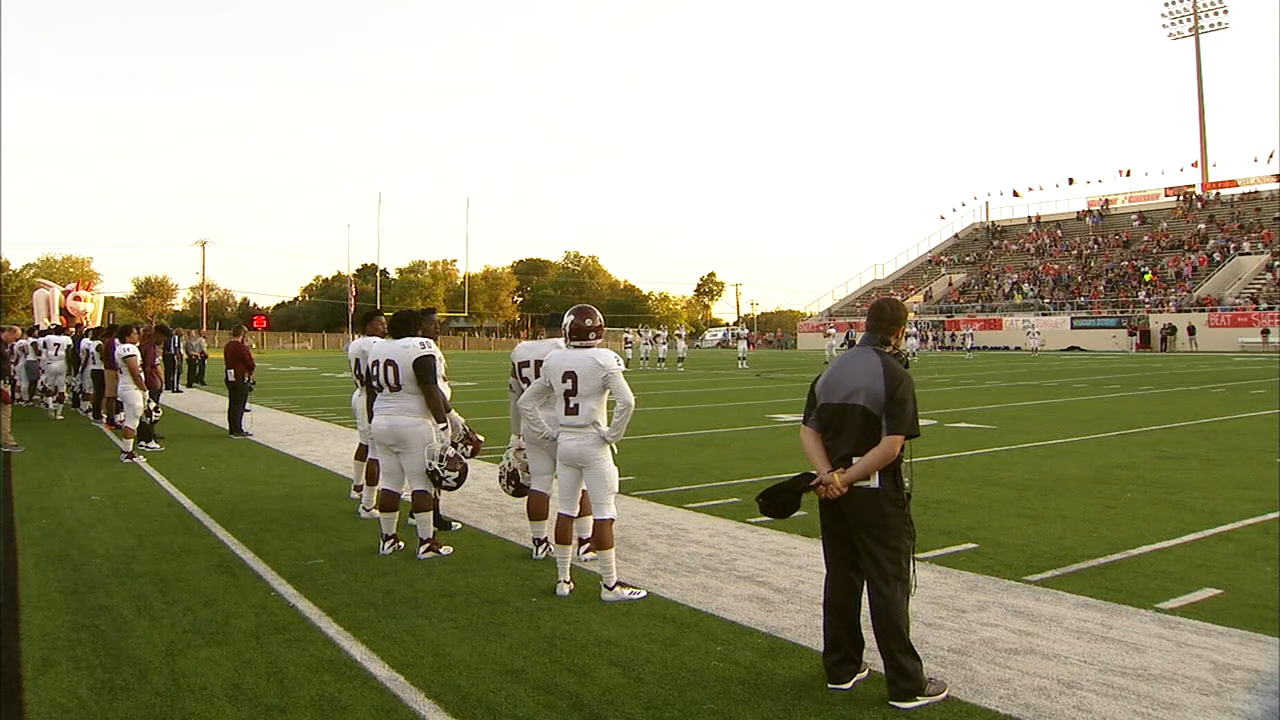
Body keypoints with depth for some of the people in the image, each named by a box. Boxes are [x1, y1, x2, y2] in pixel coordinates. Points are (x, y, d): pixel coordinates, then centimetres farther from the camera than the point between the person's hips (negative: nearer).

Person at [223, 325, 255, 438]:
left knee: (232, 404, 14)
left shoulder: (227, 346, 12)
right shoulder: (241, 347, -17)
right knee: (239, 405, -5)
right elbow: (251, 364, -16)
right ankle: (238, 431, -2)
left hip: (230, 377, 9)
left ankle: (232, 429, 20)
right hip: (241, 379, -9)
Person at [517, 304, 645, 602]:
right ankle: (610, 584, 8)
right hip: (593, 444, -5)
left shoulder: (554, 361, 3)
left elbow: (526, 402, 10)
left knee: (566, 511, 14)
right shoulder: (604, 360, -12)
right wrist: (613, 435, -10)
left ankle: (563, 579, 22)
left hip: (564, 442, 5)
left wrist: (548, 434, 12)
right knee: (603, 514, 2)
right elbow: (627, 402, -22)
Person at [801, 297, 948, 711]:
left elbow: (809, 431, 1)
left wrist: (828, 475, -11)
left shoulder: (831, 371, 8)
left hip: (833, 489, 6)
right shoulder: (894, 376, -12)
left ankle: (841, 669, 27)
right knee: (889, 586, 2)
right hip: (877, 494, -6)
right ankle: (906, 686, 11)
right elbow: (892, 445, -20)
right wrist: (844, 479, -17)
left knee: (840, 579, 16)